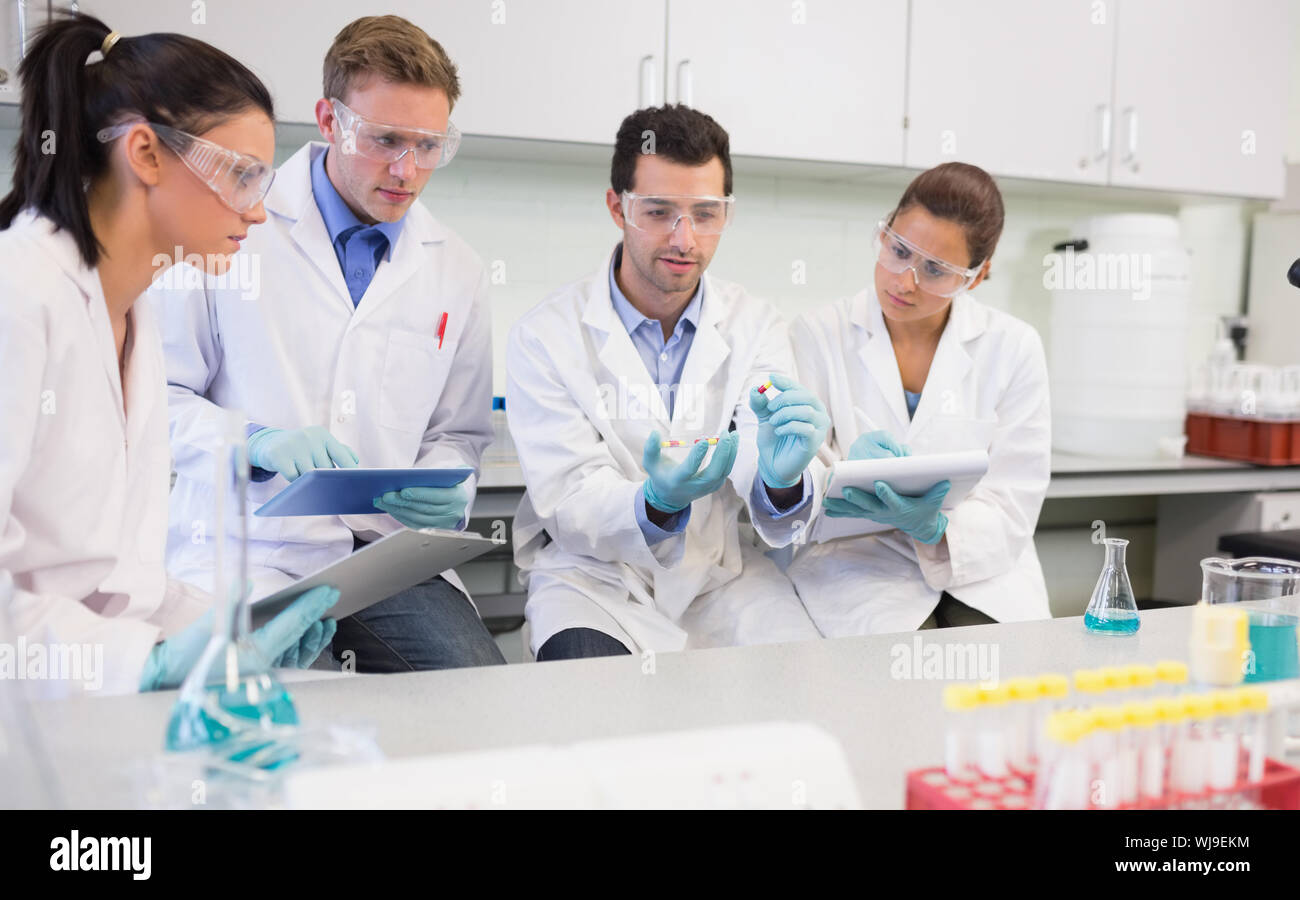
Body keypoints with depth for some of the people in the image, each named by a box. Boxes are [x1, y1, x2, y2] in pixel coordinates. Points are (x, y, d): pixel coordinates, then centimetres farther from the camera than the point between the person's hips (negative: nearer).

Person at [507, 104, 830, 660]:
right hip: (595, 576, -3)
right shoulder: (545, 336, -6)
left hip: (718, 576, 3)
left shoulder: (757, 327, 1)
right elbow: (568, 499, -12)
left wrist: (782, 480, -32)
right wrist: (657, 503, -34)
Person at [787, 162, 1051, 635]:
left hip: (980, 568, 2)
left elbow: (1009, 512, 0)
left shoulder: (1013, 348, 3)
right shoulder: (818, 335, 1)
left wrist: (932, 526, -22)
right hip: (854, 563, -2)